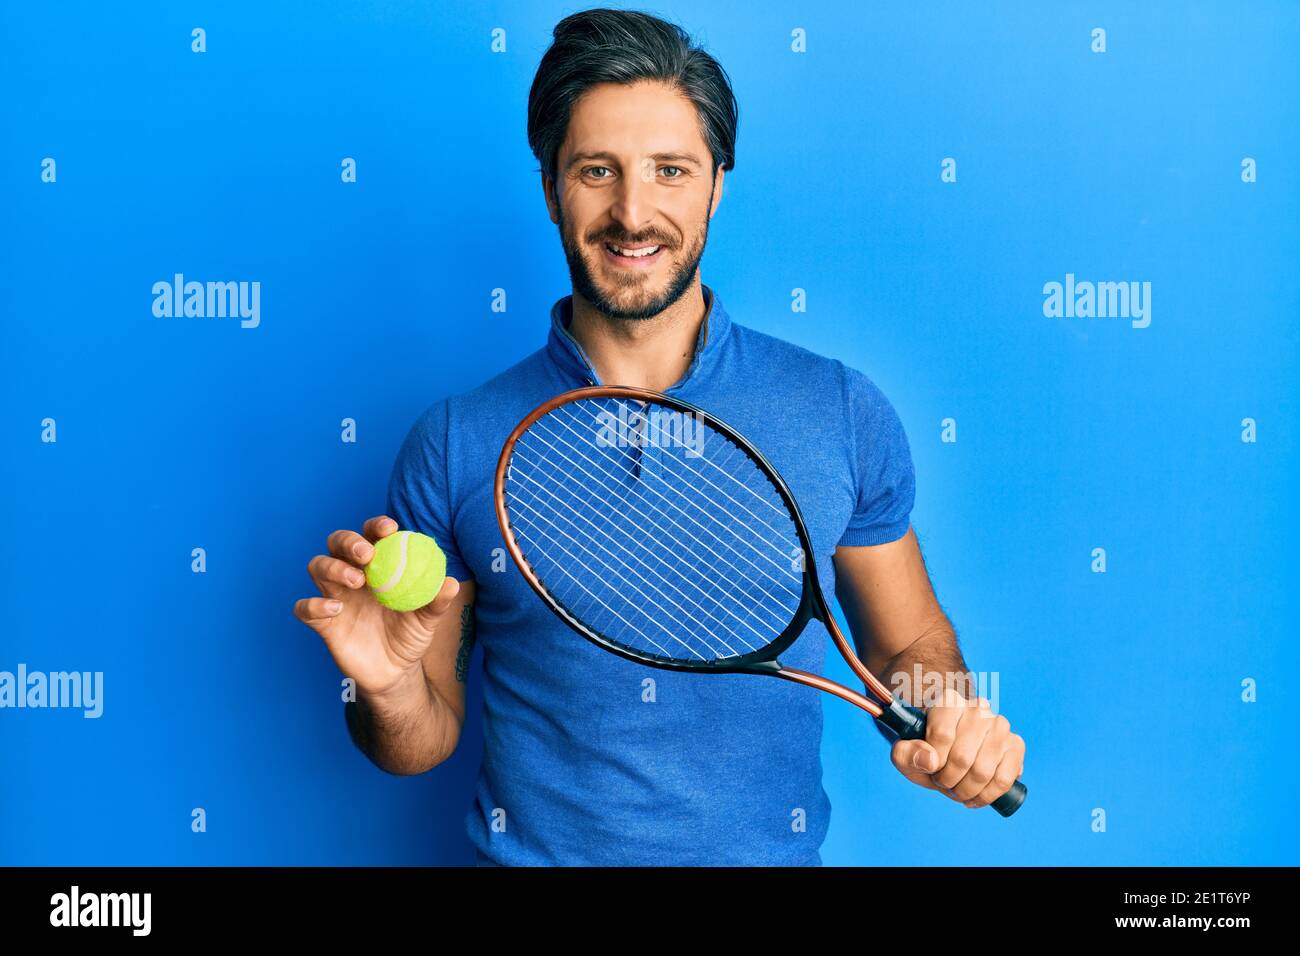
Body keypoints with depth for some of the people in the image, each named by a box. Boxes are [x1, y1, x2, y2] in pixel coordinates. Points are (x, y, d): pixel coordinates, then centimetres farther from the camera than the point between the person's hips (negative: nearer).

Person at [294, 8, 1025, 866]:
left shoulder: (847, 415, -7)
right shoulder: (454, 445, -9)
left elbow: (909, 647, 3)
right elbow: (425, 744, -2)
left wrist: (953, 720, -15)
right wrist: (390, 691, -21)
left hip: (775, 852, 0)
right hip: (532, 849, 1)